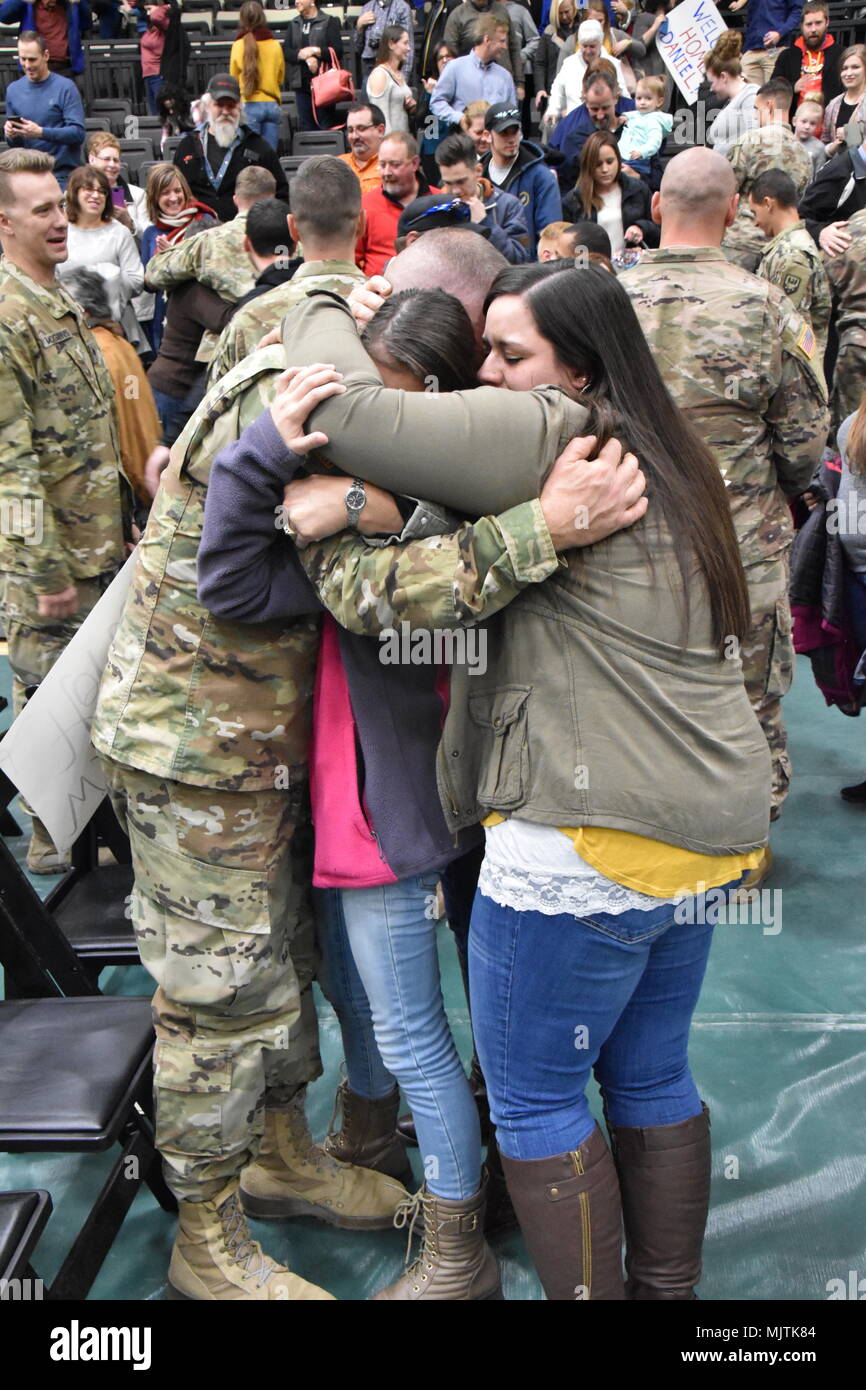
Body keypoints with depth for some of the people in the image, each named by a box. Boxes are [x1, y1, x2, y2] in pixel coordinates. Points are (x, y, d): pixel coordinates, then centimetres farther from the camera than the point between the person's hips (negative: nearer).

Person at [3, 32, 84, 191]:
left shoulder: (65, 87, -4)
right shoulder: (13, 89, 10)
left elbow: (78, 133, -12)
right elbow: (14, 144, 15)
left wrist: (41, 132, -22)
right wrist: (10, 134, -9)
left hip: (62, 175, -4)